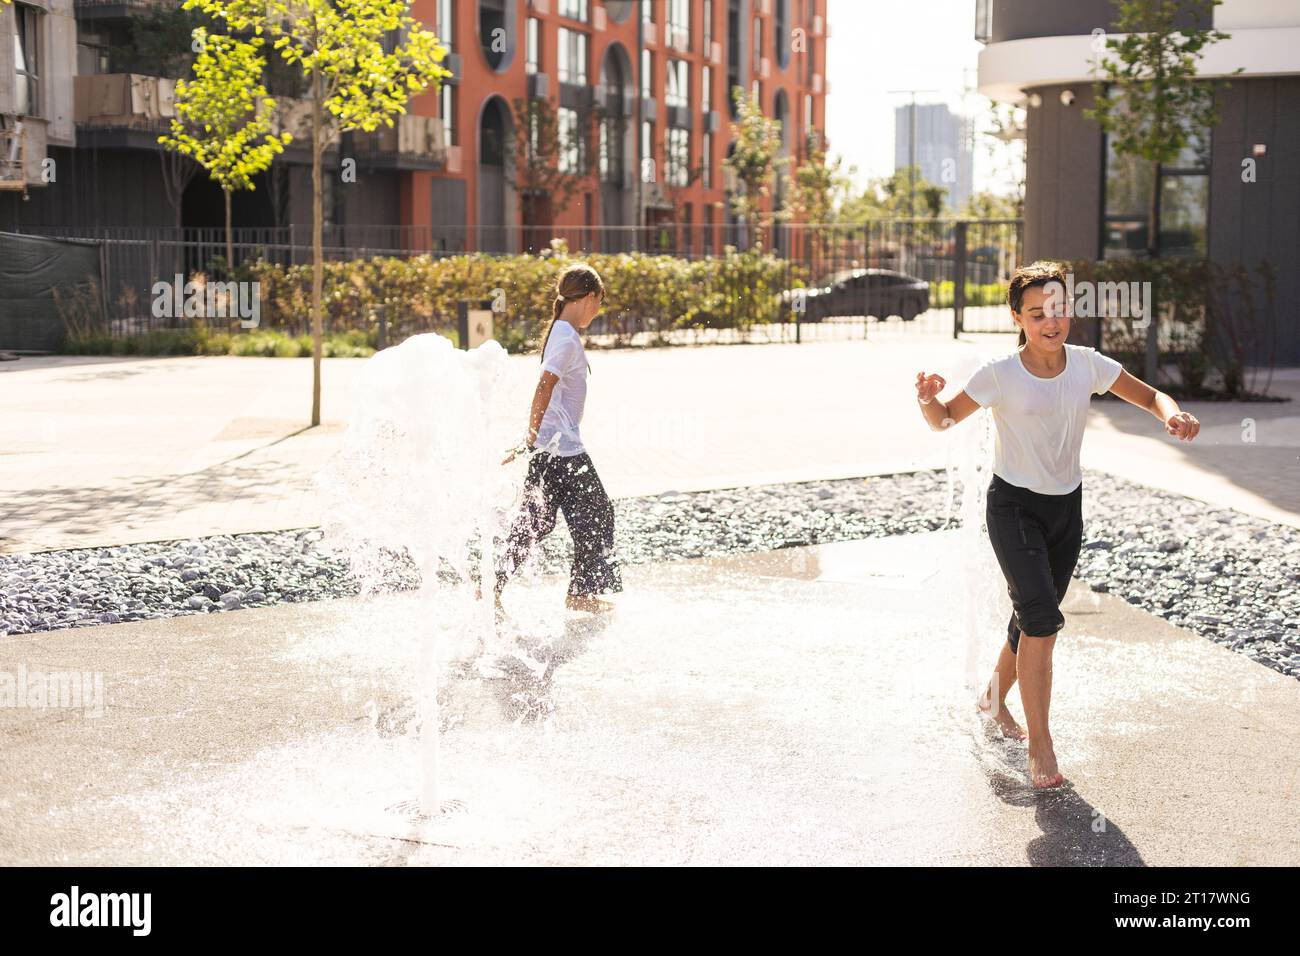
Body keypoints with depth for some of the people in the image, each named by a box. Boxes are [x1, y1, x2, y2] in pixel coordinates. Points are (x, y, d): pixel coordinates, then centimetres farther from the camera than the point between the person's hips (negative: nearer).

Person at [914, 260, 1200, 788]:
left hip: (1067, 507, 5)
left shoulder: (1088, 365, -7)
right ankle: (1040, 747, -10)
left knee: (1035, 621, 16)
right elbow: (945, 419, -6)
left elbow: (1149, 396, 4)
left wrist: (1173, 414, -19)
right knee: (1042, 621, -18)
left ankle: (996, 695, 44)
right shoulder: (999, 374, -16)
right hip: (1014, 506, -5)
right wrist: (928, 399, -30)